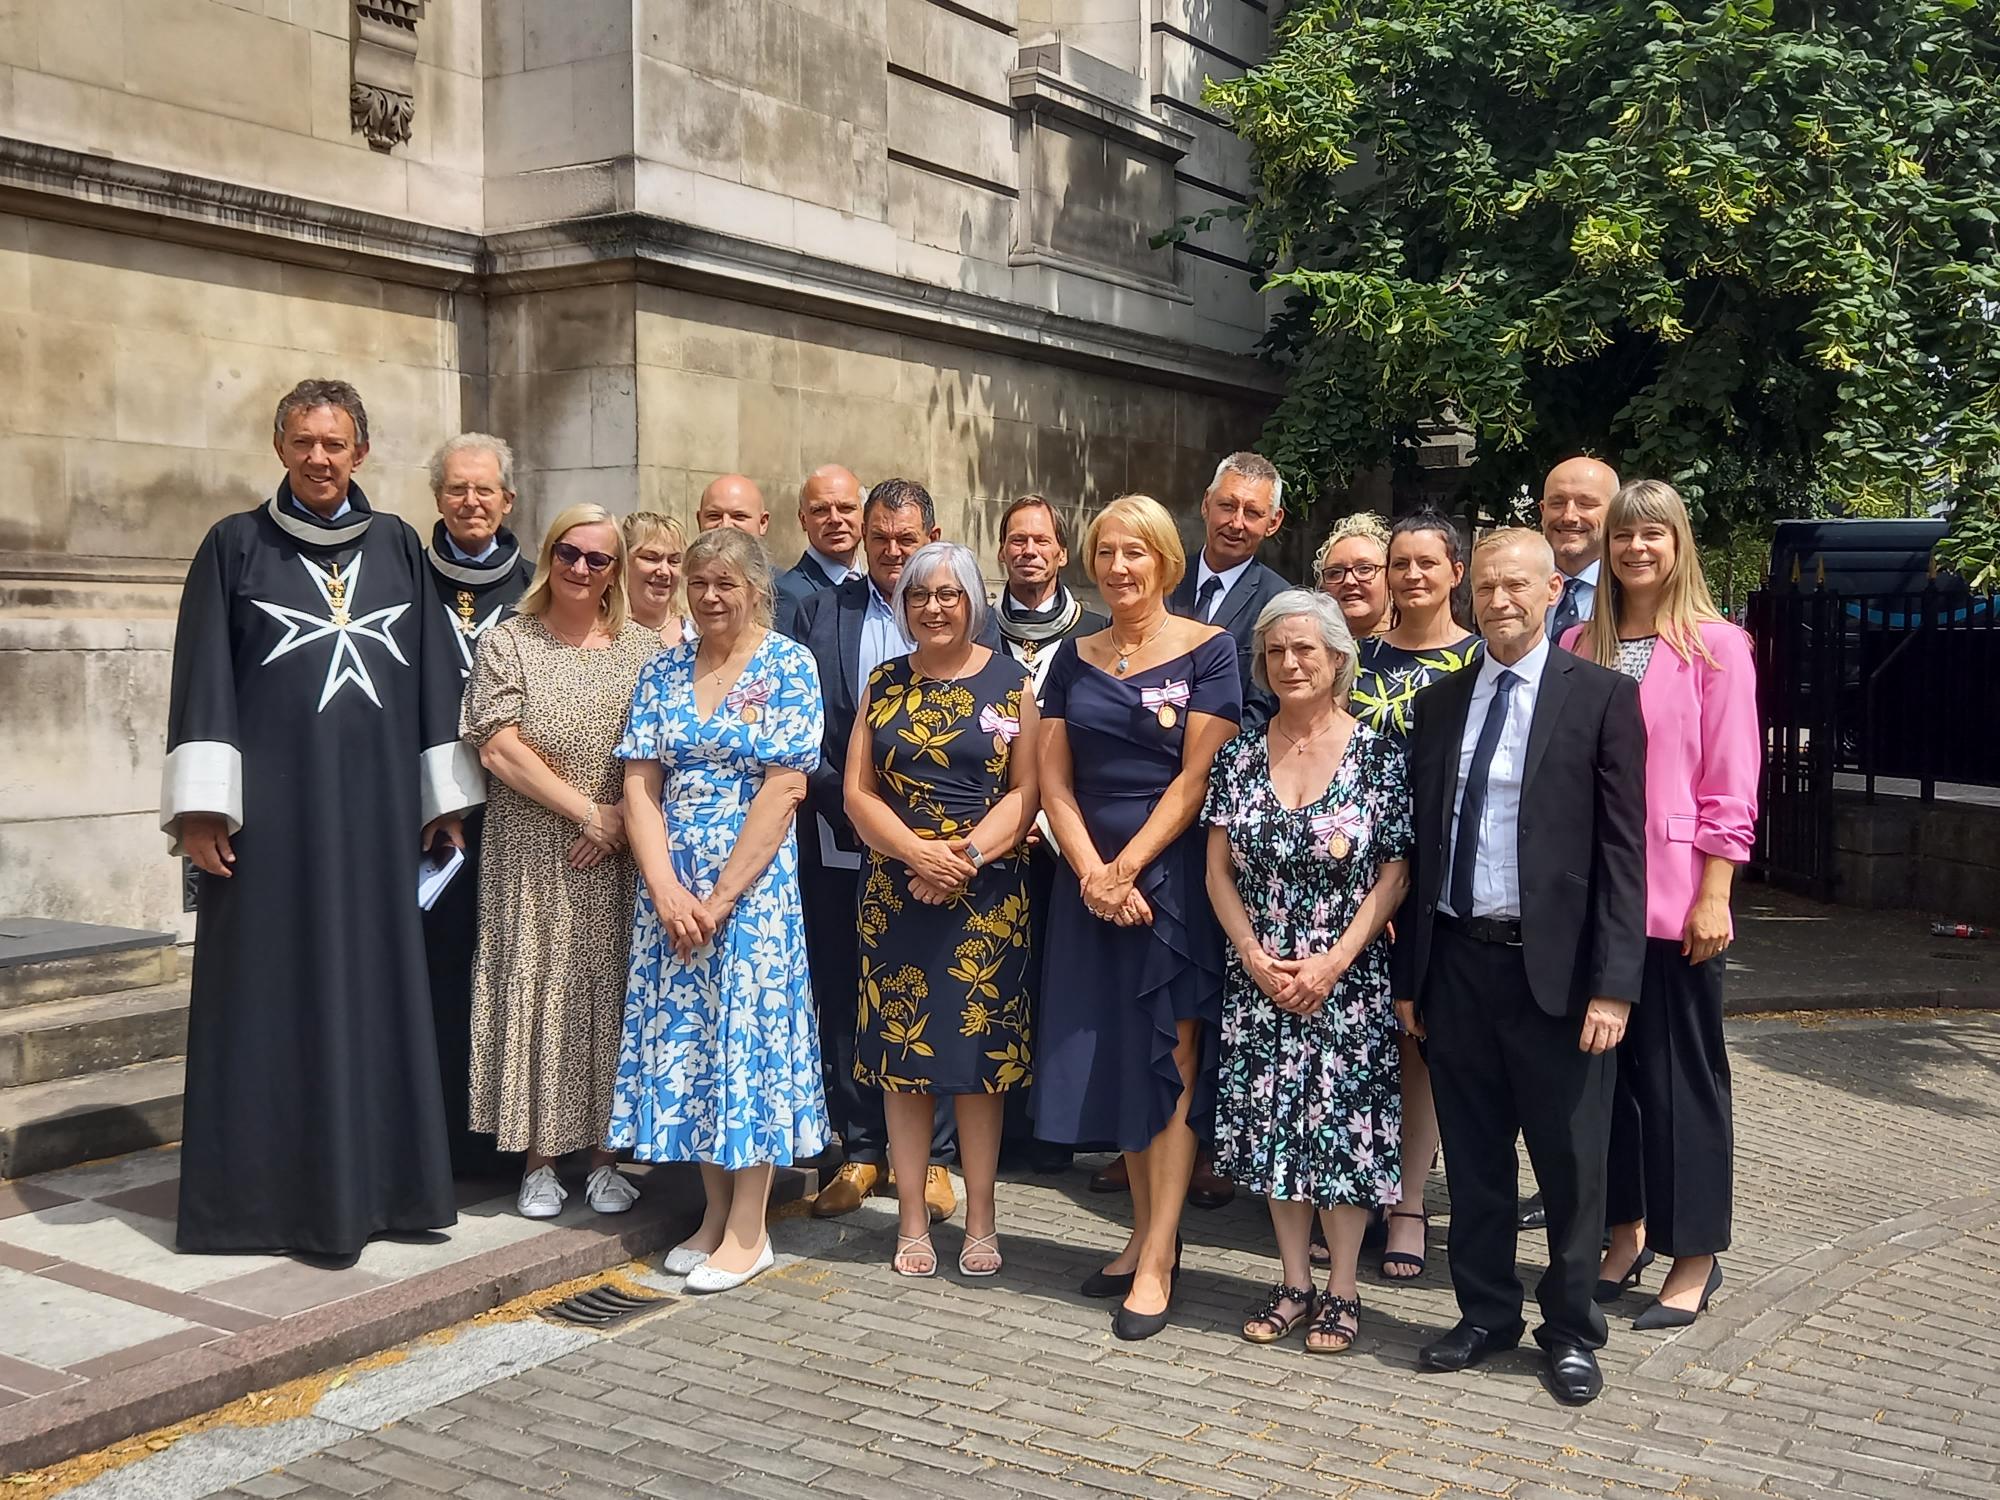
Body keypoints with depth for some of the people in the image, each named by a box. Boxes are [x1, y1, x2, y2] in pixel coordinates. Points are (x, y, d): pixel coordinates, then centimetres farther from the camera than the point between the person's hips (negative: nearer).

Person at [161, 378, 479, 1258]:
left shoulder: (398, 546, 10)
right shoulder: (236, 545, 3)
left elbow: (432, 674, 11)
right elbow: (203, 678, -2)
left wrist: (443, 797, 7)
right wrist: (199, 806, -10)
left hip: (376, 807, 3)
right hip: (271, 808, -3)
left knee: (376, 990, 6)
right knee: (272, 998, 1)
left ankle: (375, 1184, 16)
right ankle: (269, 1192, 9)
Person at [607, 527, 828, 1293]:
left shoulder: (788, 666, -5)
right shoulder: (663, 669, 8)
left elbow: (783, 790, -11)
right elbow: (640, 784, 3)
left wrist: (721, 897, -13)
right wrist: (665, 887, -10)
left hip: (755, 882, -4)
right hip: (671, 887, 5)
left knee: (749, 1032, -2)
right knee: (684, 1037, 7)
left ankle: (748, 1229, 7)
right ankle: (715, 1210, 20)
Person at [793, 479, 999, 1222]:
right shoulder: (822, 611, 7)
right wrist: (842, 801, -10)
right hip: (842, 843, 2)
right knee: (845, 1000, 9)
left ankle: (931, 1158, 18)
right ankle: (859, 1152, 22)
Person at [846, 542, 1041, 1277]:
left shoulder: (1009, 681, 2)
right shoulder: (883, 684, 9)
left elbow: (1025, 790, -2)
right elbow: (858, 791, 3)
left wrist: (968, 855, -16)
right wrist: (916, 852, -13)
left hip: (986, 894, -2)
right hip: (896, 894, 2)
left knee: (980, 1050, 3)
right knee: (902, 1053, 5)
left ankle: (980, 1221, 15)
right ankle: (912, 1221, 16)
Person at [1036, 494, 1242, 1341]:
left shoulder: (1207, 650, -4)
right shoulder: (1074, 658, 10)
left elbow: (1197, 777, -10)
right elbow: (1054, 778, 6)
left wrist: (1128, 868, -14)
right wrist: (1091, 871, -9)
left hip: (1174, 873, -5)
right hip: (1092, 878, 5)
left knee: (1171, 1058, -4)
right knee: (1113, 1059, 9)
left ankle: (1158, 1262, -1)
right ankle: (1146, 1230, 22)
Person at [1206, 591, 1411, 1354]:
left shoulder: (1379, 752, -6)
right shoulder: (1241, 753, 3)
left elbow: (1395, 872, -7)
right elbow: (1219, 870, 4)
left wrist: (1335, 961, -14)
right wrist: (1255, 957, -7)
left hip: (1348, 977, -3)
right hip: (1260, 977, 3)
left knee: (1345, 1124, 1)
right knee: (1272, 1124, 8)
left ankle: (1341, 1286, 17)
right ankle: (1293, 1280, 23)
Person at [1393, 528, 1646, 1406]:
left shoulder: (1602, 697, -3)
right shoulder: (1440, 703, 10)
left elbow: (1622, 849, -7)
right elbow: (1419, 844, 12)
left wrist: (1613, 984, -12)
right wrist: (1407, 974, 10)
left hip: (1554, 967, -4)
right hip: (1456, 961, 4)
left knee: (1571, 1163, 7)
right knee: (1473, 1158, 13)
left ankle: (1571, 1331, 24)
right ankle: (1485, 1314, 28)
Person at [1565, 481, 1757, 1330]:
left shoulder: (1716, 647, -4)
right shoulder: (1579, 646, 7)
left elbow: (1729, 788, -6)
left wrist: (1713, 896, -10)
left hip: (1674, 897, -4)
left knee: (1681, 1072, 5)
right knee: (1607, 1063, 11)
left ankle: (1695, 1257, 17)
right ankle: (1625, 1235, 26)